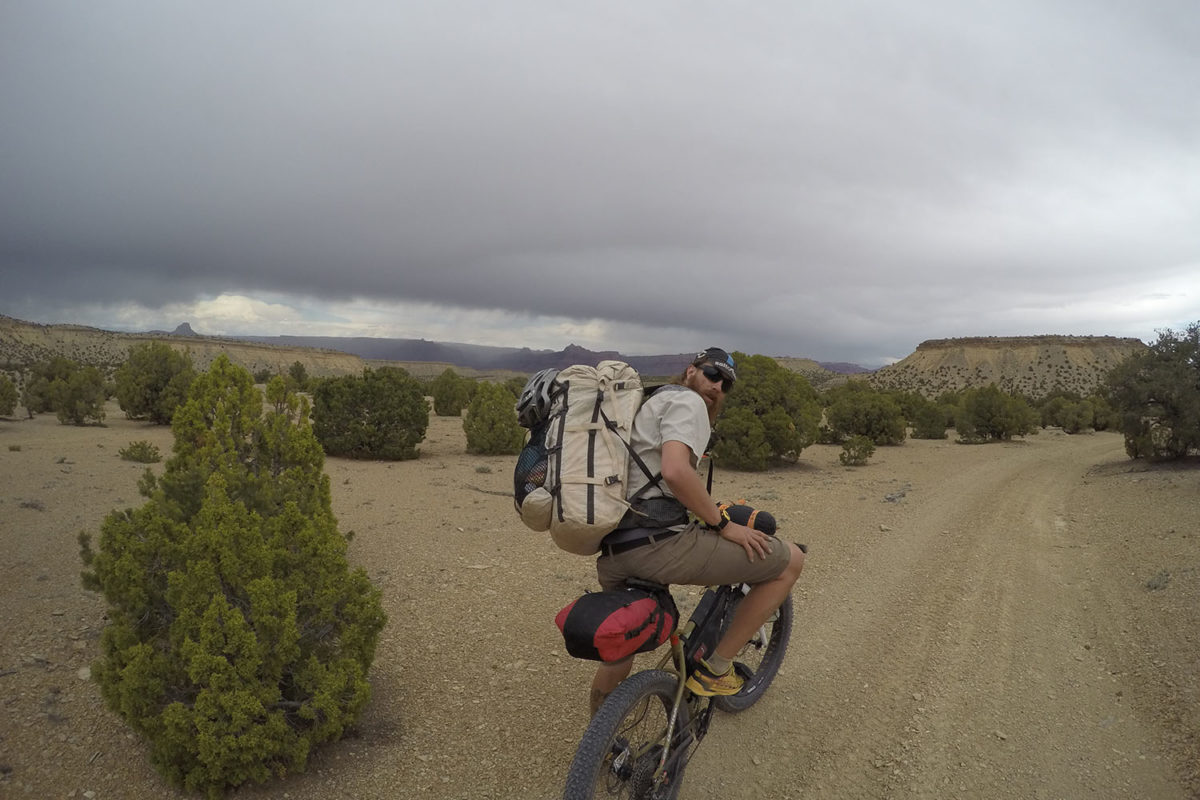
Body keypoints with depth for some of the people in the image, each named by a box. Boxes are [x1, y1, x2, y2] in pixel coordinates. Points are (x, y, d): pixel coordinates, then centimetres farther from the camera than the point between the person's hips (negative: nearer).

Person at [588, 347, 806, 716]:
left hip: (610, 554, 10)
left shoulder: (650, 404, 29)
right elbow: (675, 471, -20)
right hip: (657, 543, -10)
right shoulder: (686, 400, -1)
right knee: (790, 560, 1)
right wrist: (724, 525, -9)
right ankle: (715, 668, 7)